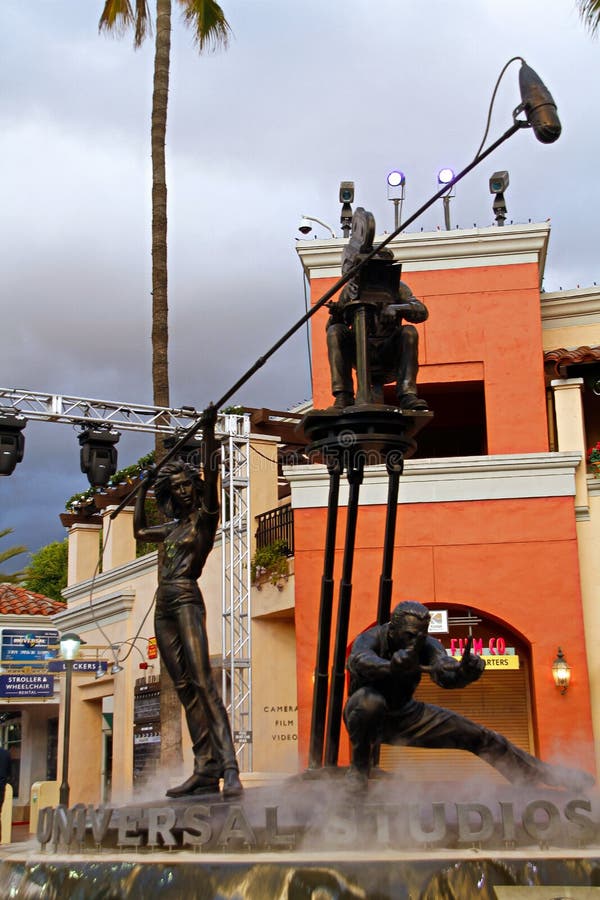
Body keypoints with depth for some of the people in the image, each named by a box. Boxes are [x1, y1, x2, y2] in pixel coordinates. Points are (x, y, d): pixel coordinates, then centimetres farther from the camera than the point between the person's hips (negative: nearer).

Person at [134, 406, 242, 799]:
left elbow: (211, 474, -12)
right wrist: (143, 490, 42)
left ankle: (230, 768, -27)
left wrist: (209, 430, -19)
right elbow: (140, 531, 41)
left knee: (202, 681, -20)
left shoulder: (205, 517, 3)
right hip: (164, 608, 8)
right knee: (185, 688, 0)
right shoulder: (173, 527, 22)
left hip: (187, 601, -8)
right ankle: (206, 770, -3)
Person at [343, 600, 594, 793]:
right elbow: (358, 661, -49)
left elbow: (444, 674, -32)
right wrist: (391, 666, -70)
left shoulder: (425, 645, -13)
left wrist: (465, 672, -55)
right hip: (367, 717, -4)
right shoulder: (371, 639, -24)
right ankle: (358, 771, -23)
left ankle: (546, 774, 11)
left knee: (478, 735, -1)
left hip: (404, 717, 4)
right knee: (369, 699, -42)